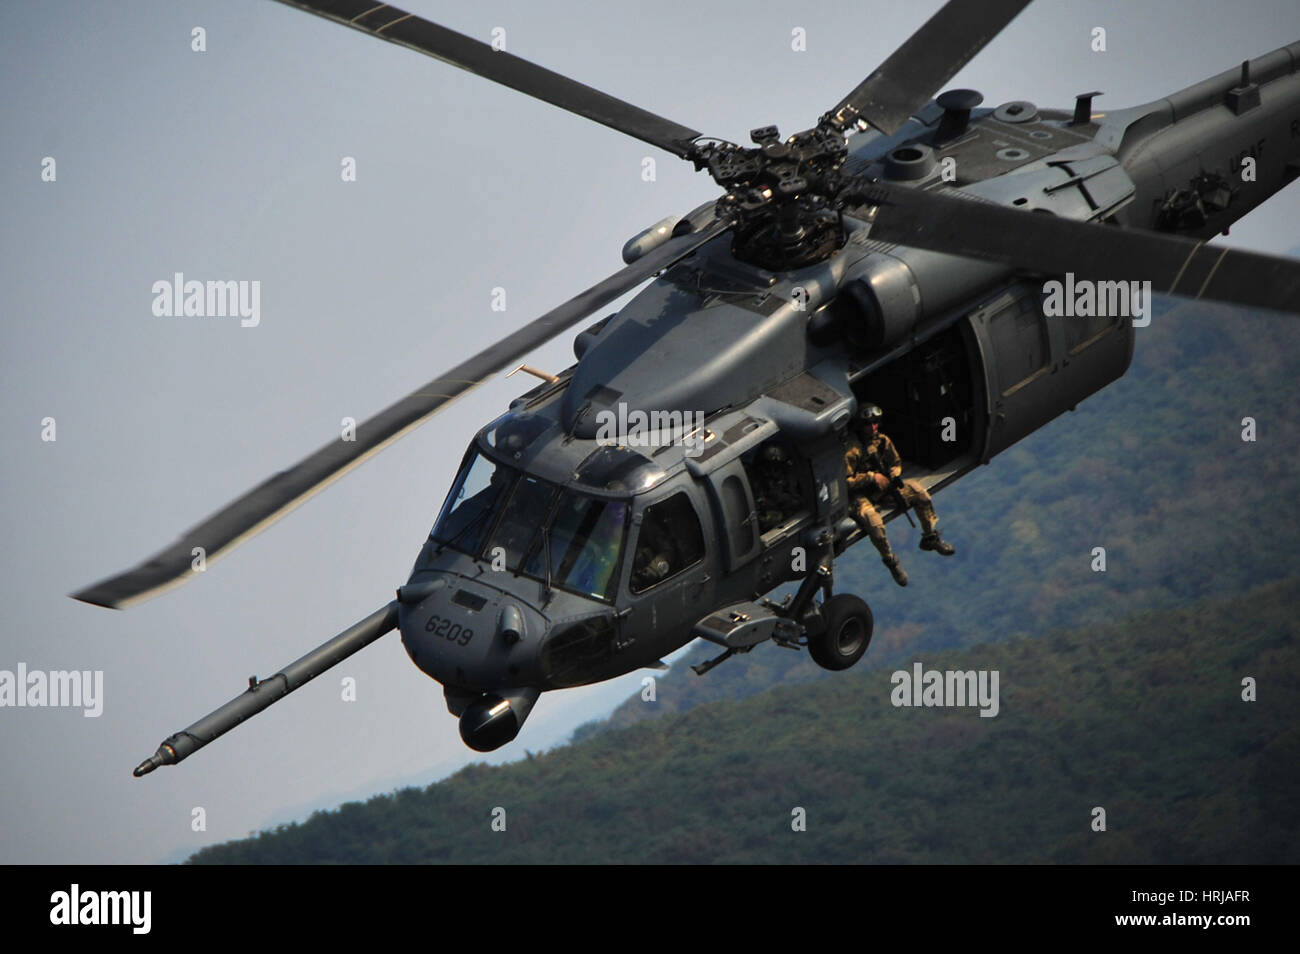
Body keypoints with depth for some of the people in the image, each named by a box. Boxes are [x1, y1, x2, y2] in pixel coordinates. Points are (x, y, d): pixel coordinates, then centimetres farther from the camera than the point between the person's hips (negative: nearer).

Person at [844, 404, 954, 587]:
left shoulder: (882, 441, -1)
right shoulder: (850, 450, -23)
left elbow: (896, 463, 15)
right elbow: (845, 482, -23)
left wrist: (894, 477, -6)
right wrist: (871, 477, -24)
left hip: (881, 488, 7)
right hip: (859, 496, -7)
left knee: (919, 492, -5)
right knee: (875, 523, -35)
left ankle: (930, 537, 12)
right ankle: (890, 561, -10)